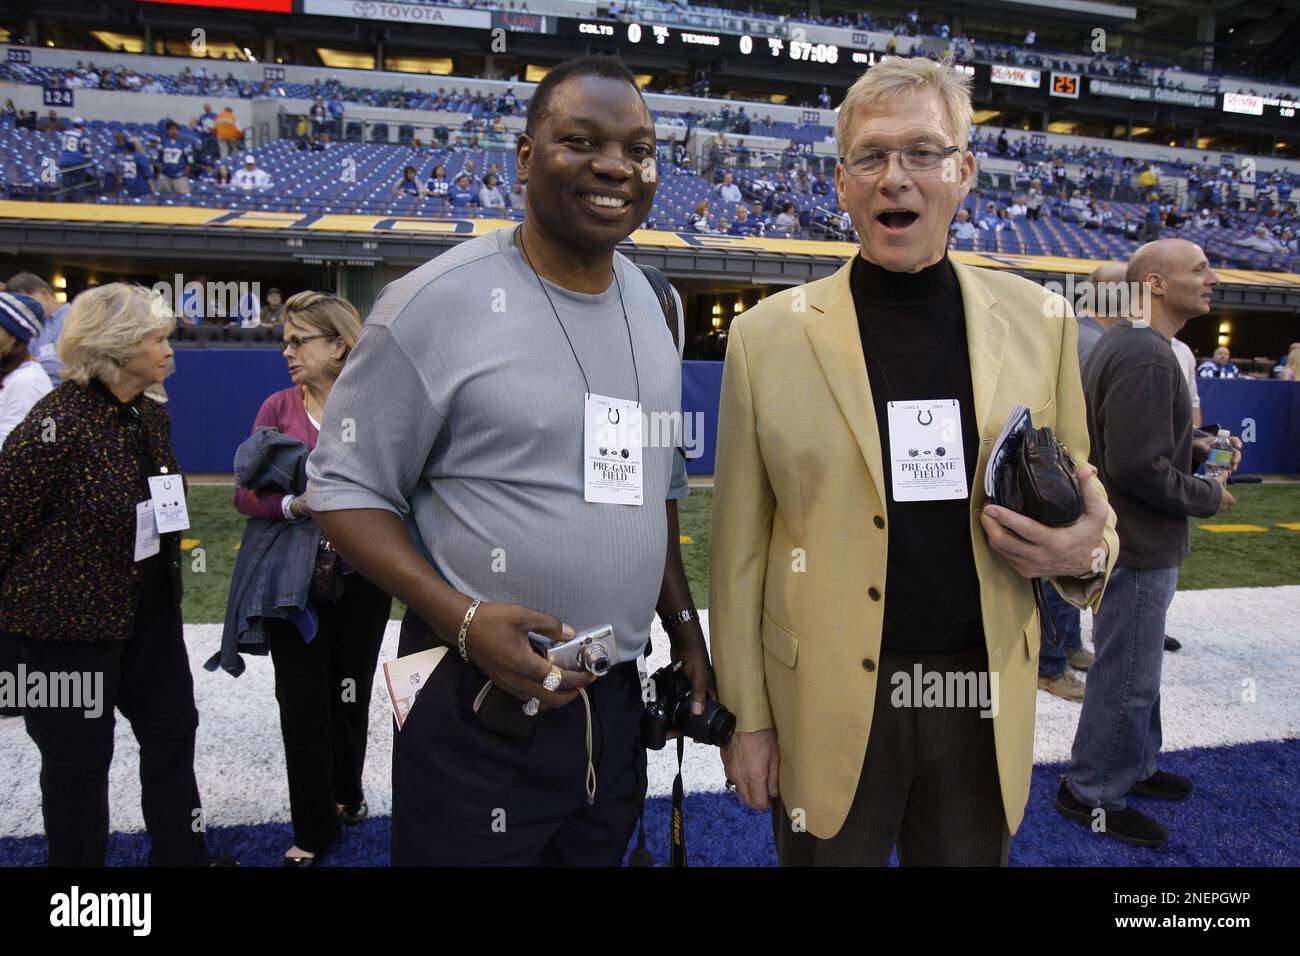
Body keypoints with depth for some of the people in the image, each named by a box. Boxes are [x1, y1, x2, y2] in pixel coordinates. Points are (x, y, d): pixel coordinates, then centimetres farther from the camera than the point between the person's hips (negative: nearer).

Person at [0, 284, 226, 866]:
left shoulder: (152, 416, 5)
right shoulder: (58, 422, -20)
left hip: (149, 607, 8)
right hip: (69, 615, -8)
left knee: (173, 727, 16)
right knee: (79, 754, 8)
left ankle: (181, 853, 34)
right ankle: (77, 858, 29)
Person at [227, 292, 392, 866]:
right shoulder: (279, 408, 1)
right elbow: (246, 494, -4)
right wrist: (294, 504, -22)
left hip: (361, 577, 0)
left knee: (351, 694, 15)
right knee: (303, 703, 5)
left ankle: (346, 791, 42)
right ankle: (313, 831, 22)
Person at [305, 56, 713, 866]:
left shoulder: (653, 303, 6)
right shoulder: (439, 301, -13)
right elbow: (346, 487, -8)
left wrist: (684, 625, 11)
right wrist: (460, 616, -21)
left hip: (618, 701, 6)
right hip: (477, 706, -5)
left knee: (605, 853, 20)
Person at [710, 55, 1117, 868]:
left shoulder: (1039, 320, 0)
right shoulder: (767, 336, -6)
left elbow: (1081, 490, 10)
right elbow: (739, 551, -3)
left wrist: (1089, 551, -13)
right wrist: (745, 716, -1)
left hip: (986, 698, 3)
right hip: (827, 705, -2)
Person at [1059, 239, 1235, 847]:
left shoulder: (1123, 343, 11)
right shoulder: (1146, 356, -24)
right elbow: (1139, 467, -28)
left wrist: (1196, 449, 8)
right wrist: (1209, 496, -13)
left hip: (1136, 541, 11)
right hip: (1138, 547, -11)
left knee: (1133, 666, 23)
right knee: (1126, 677, 2)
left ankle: (1135, 767, 40)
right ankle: (1091, 794, 18)